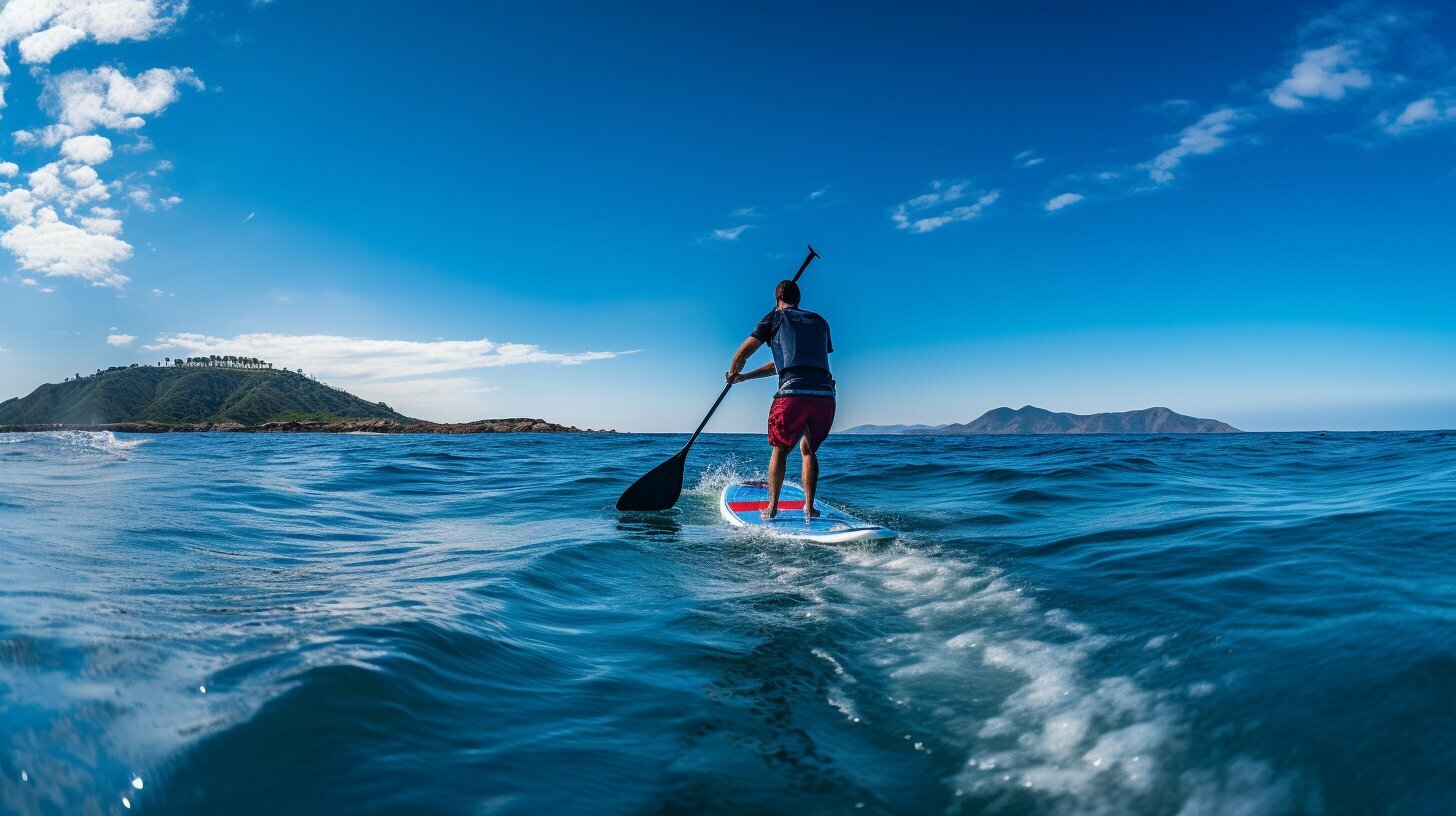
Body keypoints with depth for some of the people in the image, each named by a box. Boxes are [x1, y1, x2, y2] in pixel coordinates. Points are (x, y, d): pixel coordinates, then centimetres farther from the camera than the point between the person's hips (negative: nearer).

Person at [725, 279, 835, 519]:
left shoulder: (775, 317, 13)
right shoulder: (820, 321, 27)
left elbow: (743, 352, 13)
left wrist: (732, 374, 36)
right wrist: (746, 377, 37)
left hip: (793, 394, -4)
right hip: (825, 396, 4)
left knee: (780, 449, 14)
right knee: (808, 450, 21)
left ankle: (772, 507, 12)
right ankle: (809, 509, 17)